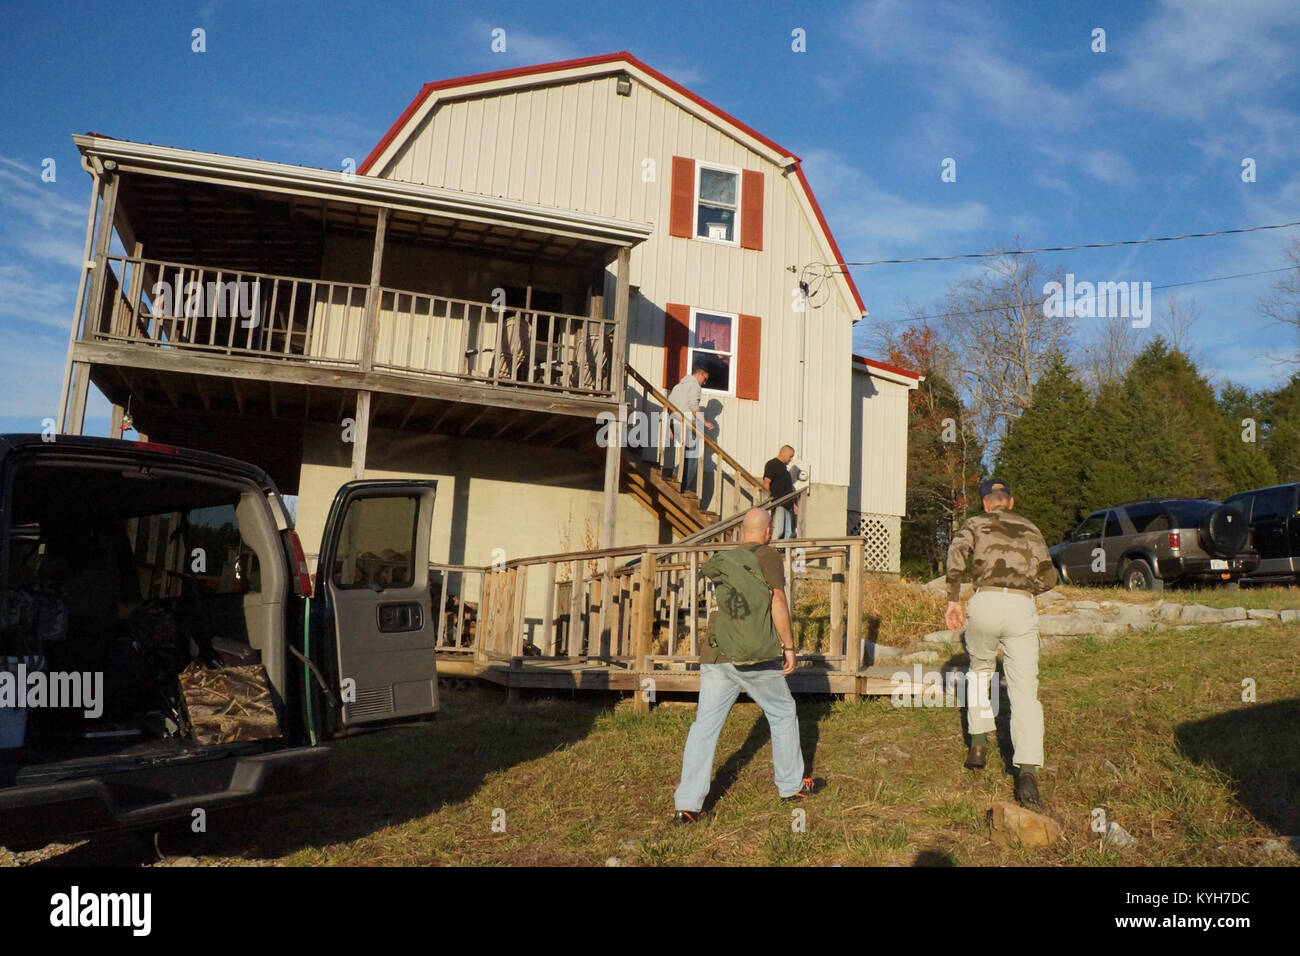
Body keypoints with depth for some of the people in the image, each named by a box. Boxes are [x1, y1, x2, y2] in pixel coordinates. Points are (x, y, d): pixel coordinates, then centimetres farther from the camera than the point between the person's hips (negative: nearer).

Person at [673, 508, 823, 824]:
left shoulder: (722, 560, 13)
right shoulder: (767, 556, -5)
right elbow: (777, 603, -9)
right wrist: (789, 647, -1)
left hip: (716, 657, 5)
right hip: (758, 658, -5)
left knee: (705, 726, 4)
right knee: (783, 715, 17)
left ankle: (686, 805, 2)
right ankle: (792, 785, 32)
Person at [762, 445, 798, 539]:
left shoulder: (784, 467, 24)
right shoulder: (772, 465, -4)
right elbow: (766, 483, -13)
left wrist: (792, 503, 24)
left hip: (787, 505, 9)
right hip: (778, 504, -9)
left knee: (788, 533, 5)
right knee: (778, 530, -16)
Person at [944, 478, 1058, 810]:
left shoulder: (975, 524, 15)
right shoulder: (1030, 529, 21)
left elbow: (957, 553, -7)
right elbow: (1048, 578, 16)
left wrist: (953, 600, -5)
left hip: (985, 602, -1)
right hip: (1022, 608, 1)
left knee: (979, 671, 24)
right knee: (1025, 690, -4)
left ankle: (978, 745, 23)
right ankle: (1028, 771, -17)